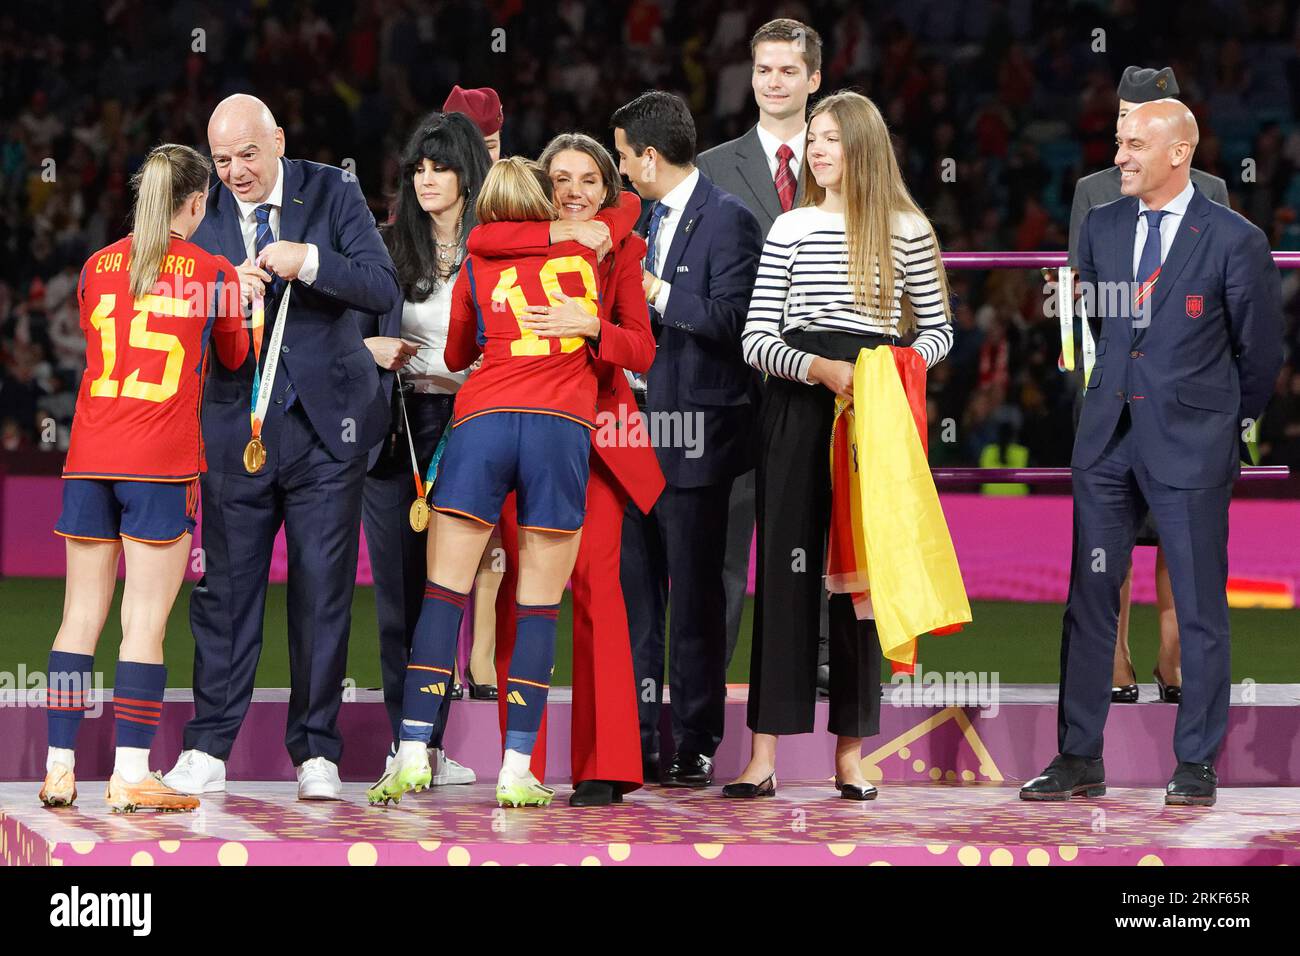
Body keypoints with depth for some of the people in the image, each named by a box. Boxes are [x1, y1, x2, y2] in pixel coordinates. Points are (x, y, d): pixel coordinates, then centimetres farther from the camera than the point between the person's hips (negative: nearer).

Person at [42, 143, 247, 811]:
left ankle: (59, 767, 7)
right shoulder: (214, 273, 0)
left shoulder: (96, 267, 10)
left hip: (90, 456, 4)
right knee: (146, 622, -4)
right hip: (163, 459, -4)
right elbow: (233, 357, 16)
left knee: (81, 615, 8)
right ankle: (130, 775, -6)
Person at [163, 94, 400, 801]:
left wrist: (309, 261, -23)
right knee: (225, 586, 2)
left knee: (323, 589, 2)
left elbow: (384, 290, -9)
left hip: (326, 421, -1)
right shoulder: (201, 211, 4)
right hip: (236, 425, 1)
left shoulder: (332, 194, 0)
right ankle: (207, 750, 9)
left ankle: (315, 751, 10)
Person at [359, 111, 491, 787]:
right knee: (398, 589, -1)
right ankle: (405, 743, 4)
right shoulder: (387, 248, 10)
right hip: (394, 429, 1)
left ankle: (429, 743, 5)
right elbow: (352, 331, 14)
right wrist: (369, 349, -6)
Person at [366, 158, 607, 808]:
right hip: (563, 426, 0)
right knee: (539, 606, 2)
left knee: (443, 593, 3)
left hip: (482, 420, 0)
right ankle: (516, 769, -3)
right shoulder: (586, 250, 16)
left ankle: (413, 753, -6)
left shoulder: (475, 265, 15)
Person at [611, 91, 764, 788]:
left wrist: (656, 292, -19)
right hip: (640, 432, 8)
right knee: (634, 591, 9)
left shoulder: (728, 219, -10)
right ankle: (636, 738, 14)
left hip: (693, 440, -8)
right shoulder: (653, 216, 16)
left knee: (695, 598, -2)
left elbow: (731, 320, -19)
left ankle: (696, 748, 4)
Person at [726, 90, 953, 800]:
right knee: (784, 568, -4)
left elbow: (937, 331, 12)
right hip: (796, 405, 0)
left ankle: (851, 753, 6)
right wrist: (819, 368, -14)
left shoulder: (907, 229, 6)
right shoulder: (791, 228, 8)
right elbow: (755, 337, 3)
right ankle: (764, 755, -5)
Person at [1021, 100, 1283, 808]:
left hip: (1191, 444, -5)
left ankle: (1196, 764, 10)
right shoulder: (1101, 227, 6)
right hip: (1108, 437, 5)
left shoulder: (1234, 241, -9)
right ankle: (1079, 760, 10)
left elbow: (1260, 349, 2)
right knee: (1089, 597, 5)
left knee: (1199, 608, 2)